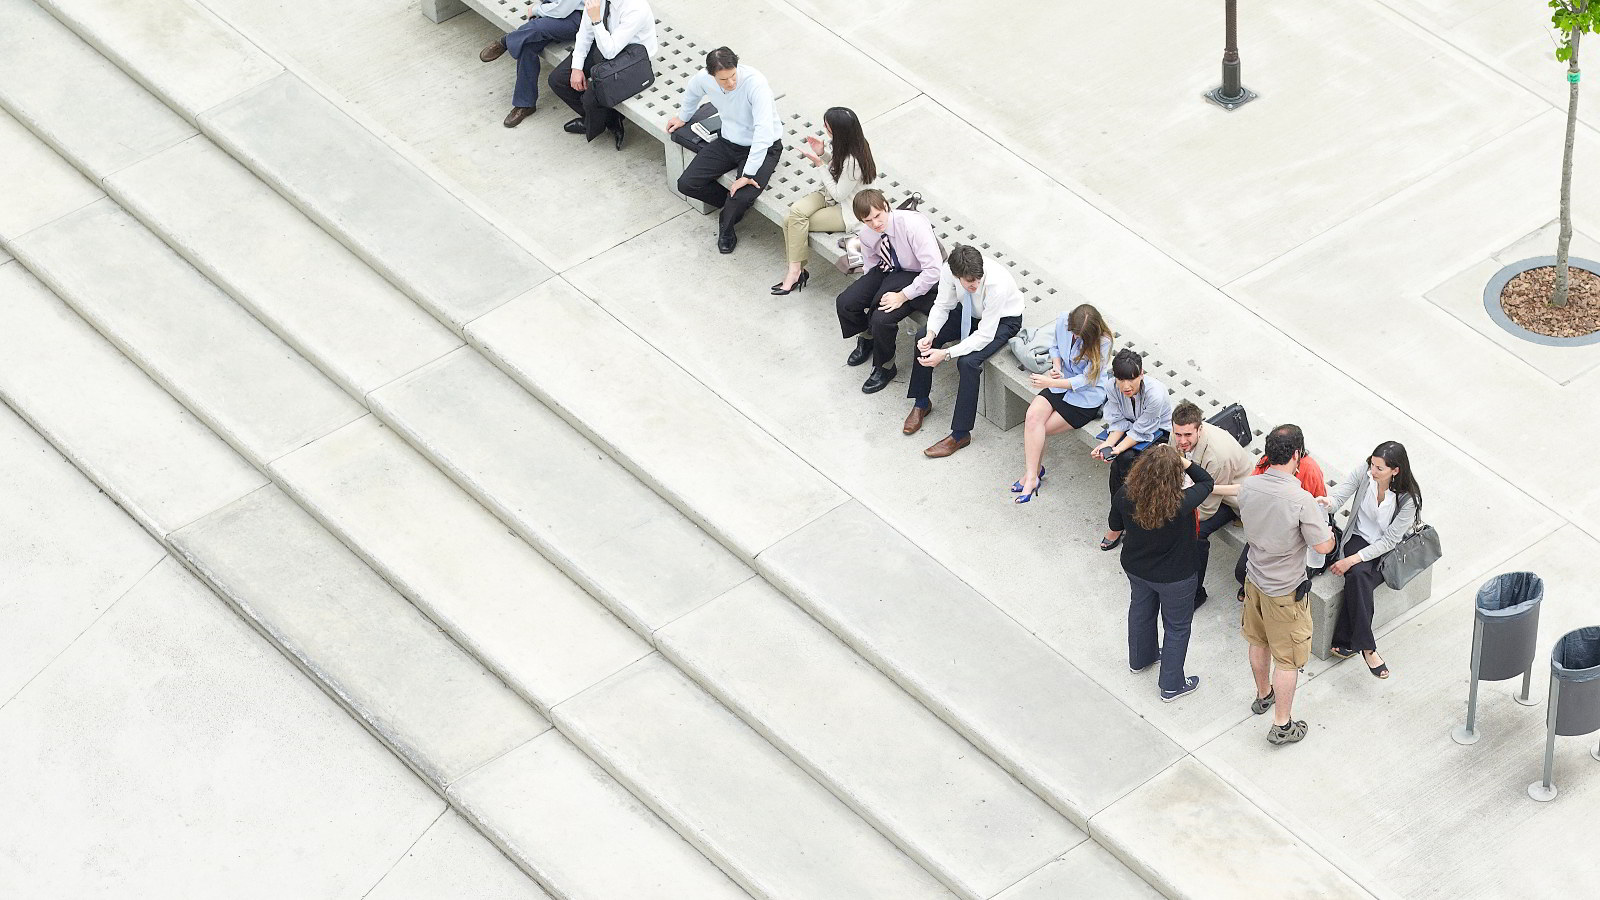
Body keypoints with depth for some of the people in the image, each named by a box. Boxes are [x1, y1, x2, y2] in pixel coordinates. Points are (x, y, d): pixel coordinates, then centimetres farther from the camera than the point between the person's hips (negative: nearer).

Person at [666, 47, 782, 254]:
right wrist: (683, 116, 31)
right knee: (686, 184, -8)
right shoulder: (704, 79, -15)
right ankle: (733, 204, 13)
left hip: (762, 146, -5)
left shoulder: (755, 83, -33)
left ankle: (726, 227, 8)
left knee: (743, 197, -27)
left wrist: (748, 174, -38)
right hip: (728, 142, 5)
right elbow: (692, 91, 13)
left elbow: (764, 131, -38)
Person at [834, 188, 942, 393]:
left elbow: (934, 269, -31)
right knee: (845, 303, -8)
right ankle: (866, 339, 26)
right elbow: (870, 267, 10)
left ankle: (885, 368, 3)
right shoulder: (867, 234, -10)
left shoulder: (912, 225, -30)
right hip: (888, 270, 6)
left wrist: (903, 296, -29)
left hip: (919, 277, -6)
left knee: (882, 318, -26)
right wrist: (869, 294, -1)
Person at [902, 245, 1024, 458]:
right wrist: (931, 334, -28)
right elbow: (942, 305, -8)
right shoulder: (948, 271, -26)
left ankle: (960, 434, -16)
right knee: (924, 338, -10)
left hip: (1002, 320, -6)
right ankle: (921, 403, 13)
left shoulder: (997, 284, -40)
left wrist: (946, 354, -38)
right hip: (969, 312, 6)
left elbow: (985, 335, -33)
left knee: (968, 362, -28)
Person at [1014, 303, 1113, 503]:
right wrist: (1056, 366, -8)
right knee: (1033, 416, -22)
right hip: (1062, 382, 5)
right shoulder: (1063, 321, -8)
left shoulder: (1102, 342, -23)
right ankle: (1032, 475, -19)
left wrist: (1050, 383, -25)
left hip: (1087, 396, -5)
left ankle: (1033, 473, 8)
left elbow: (1086, 380, -20)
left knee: (1035, 428, -13)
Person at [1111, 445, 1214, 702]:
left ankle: (1140, 659, 57)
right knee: (1177, 627, 19)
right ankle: (1172, 685, 35)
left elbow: (1116, 526, -4)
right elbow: (1206, 481, -18)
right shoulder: (1181, 504, -38)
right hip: (1174, 578, -4)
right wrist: (1186, 462, -19)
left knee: (1141, 610, 32)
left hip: (1135, 568, 4)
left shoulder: (1125, 495, -26)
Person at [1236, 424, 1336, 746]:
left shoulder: (1248, 487, -14)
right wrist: (1327, 530, 0)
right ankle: (1281, 725, 23)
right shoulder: (1301, 500, -32)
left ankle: (1263, 695, 51)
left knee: (1258, 642, 28)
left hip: (1254, 579, 6)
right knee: (1287, 659, 11)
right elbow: (1323, 546, -24)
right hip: (1285, 591, -6)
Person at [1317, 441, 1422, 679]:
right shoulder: (1363, 473, -9)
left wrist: (1353, 559, -24)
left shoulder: (1408, 499, -19)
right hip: (1358, 538, 2)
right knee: (1358, 576, -31)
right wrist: (1328, 503, -38)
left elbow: (1389, 540, -18)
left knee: (1357, 575, -32)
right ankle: (1367, 648, -31)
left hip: (1386, 552, -2)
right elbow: (1339, 496, -11)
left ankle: (1345, 642, -26)